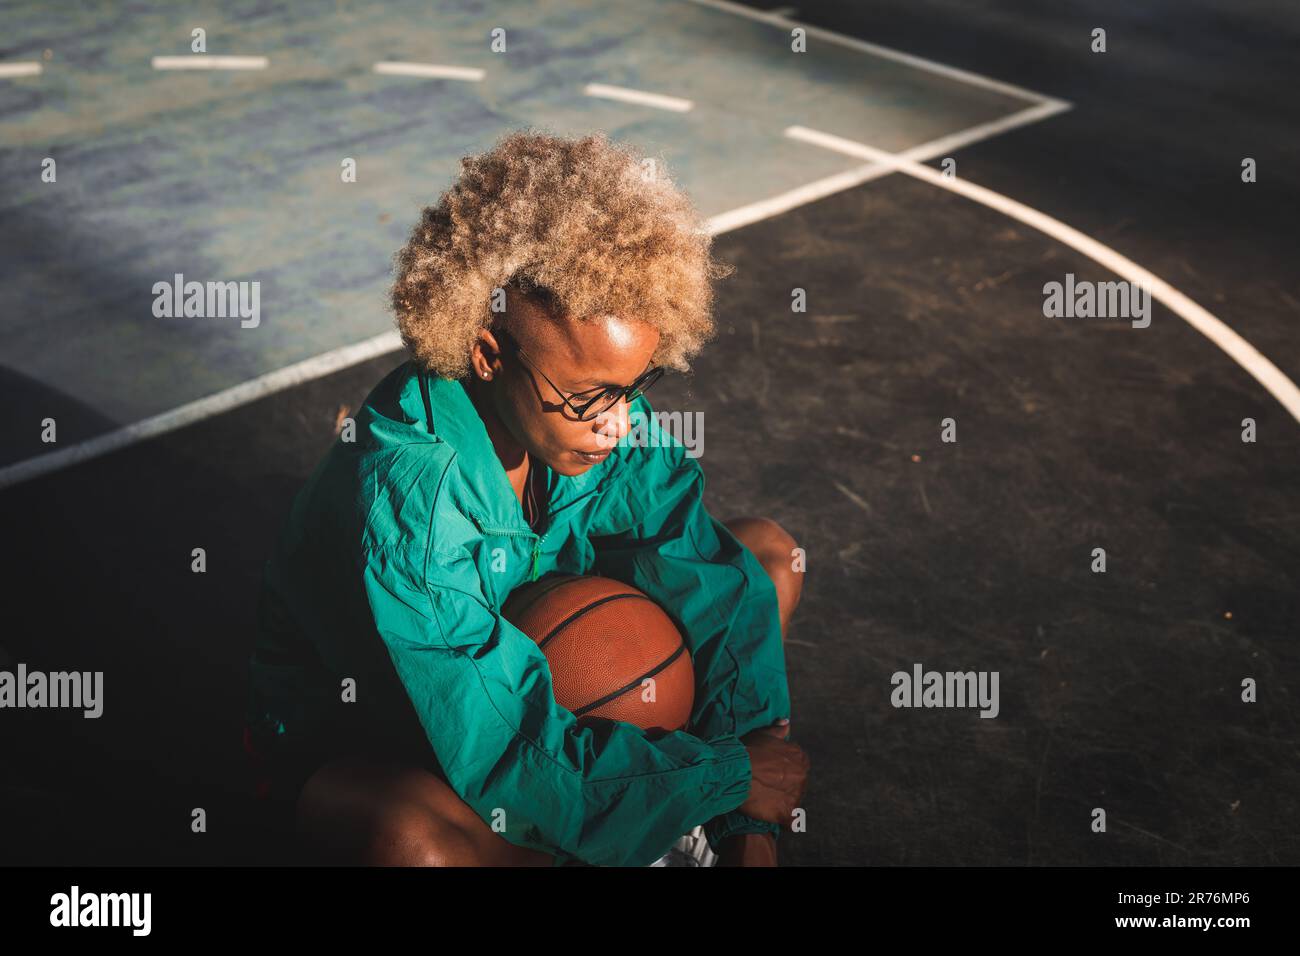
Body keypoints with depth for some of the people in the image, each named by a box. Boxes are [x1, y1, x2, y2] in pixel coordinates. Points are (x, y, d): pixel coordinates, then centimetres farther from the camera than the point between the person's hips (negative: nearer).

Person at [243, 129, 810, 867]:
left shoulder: (599, 408, -18)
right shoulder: (397, 507, -38)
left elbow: (712, 582, -11)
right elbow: (508, 760, -36)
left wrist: (751, 822, -15)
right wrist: (732, 776, -26)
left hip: (531, 674, 7)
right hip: (358, 744, -6)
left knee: (772, 551, -1)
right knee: (417, 836, -44)